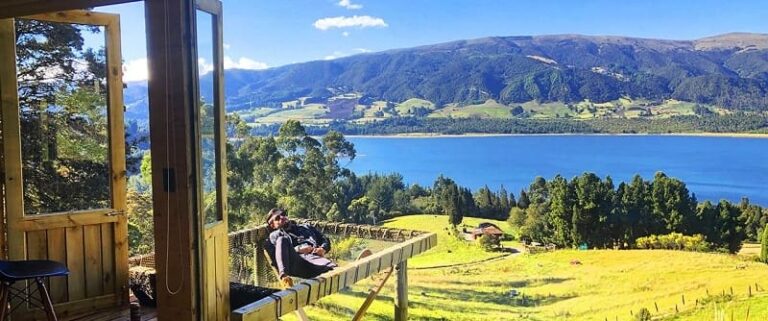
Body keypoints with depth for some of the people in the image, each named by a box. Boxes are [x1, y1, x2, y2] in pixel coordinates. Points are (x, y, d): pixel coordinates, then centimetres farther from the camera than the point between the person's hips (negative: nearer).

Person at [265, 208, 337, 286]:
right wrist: (298, 250, -9)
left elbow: (325, 240, 31)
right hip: (294, 261, -1)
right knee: (282, 239, -31)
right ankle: (283, 275, -48)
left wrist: (323, 249, 5)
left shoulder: (305, 227, 37)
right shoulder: (275, 235, 28)